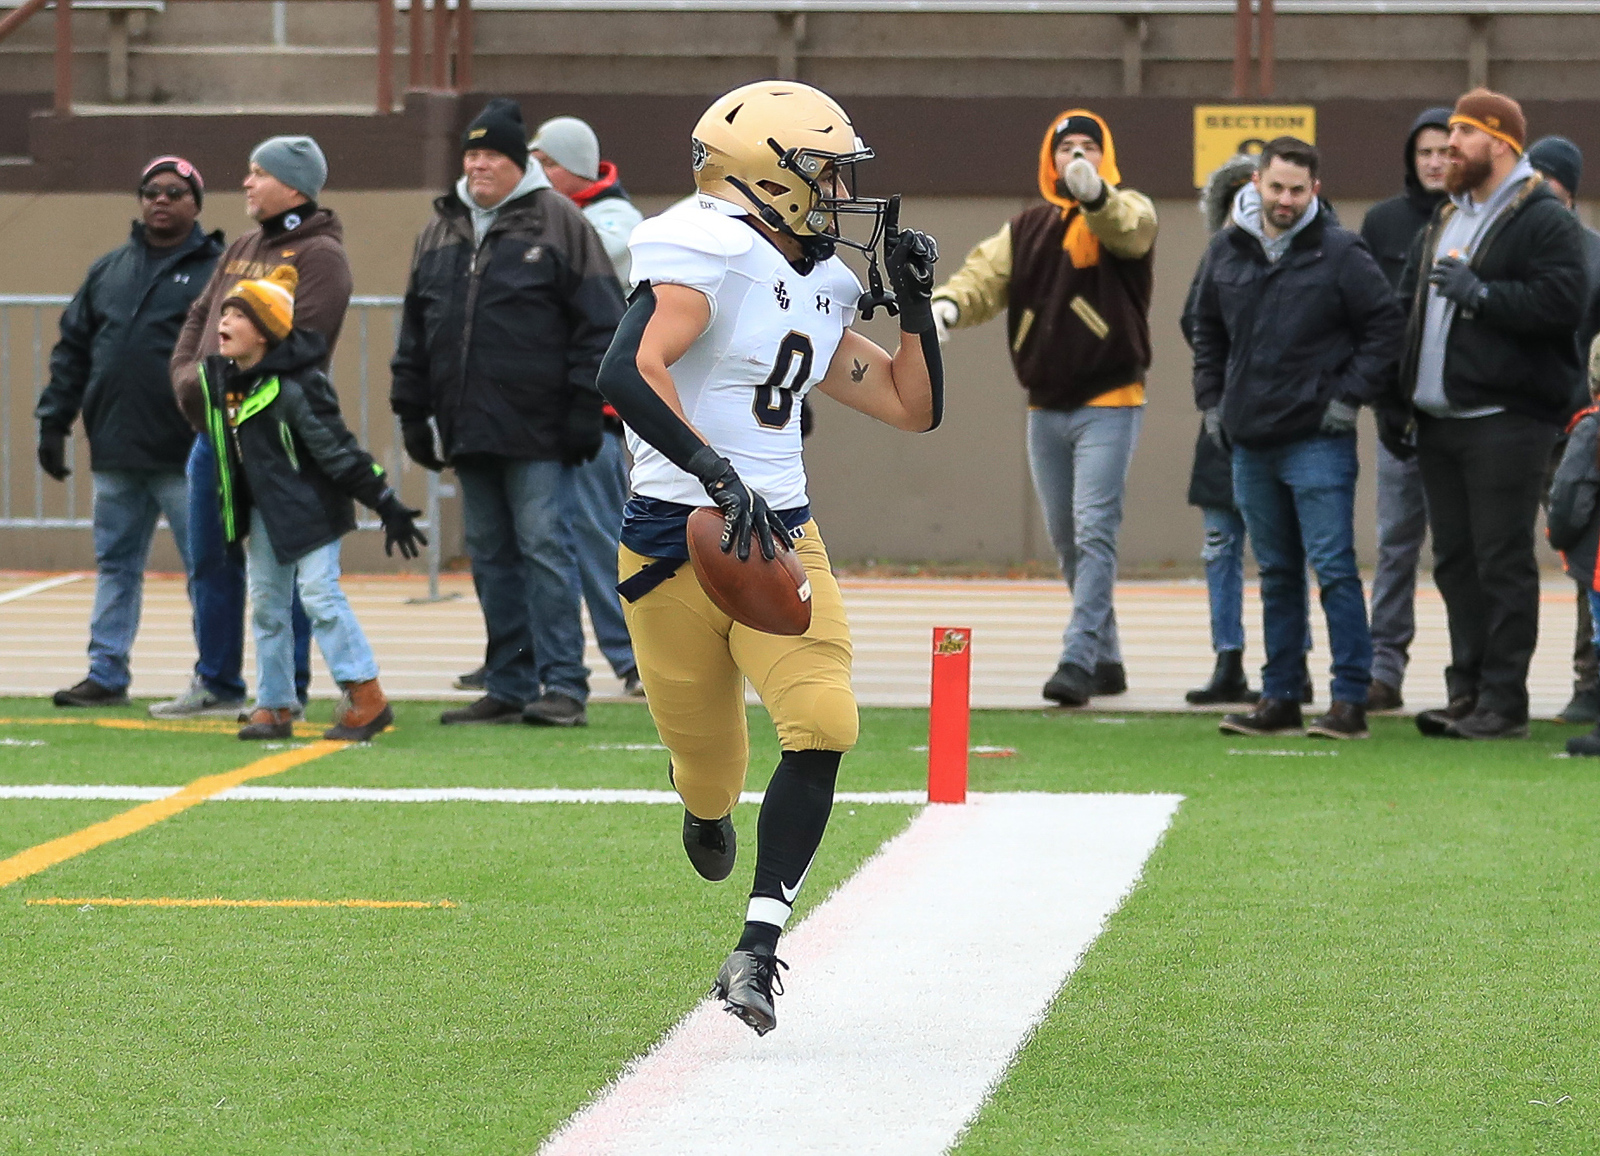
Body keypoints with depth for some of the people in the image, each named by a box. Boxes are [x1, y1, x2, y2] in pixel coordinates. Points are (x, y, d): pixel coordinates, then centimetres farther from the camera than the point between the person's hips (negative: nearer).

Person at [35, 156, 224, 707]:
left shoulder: (219, 271, 0)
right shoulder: (108, 271, 15)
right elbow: (73, 349, 18)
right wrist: (53, 420, 10)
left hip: (186, 457, -5)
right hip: (115, 455, 5)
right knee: (115, 564, 9)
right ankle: (106, 673, 14)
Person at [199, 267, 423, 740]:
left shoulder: (295, 385, -21)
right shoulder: (216, 379, 1)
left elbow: (337, 448, -20)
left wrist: (385, 504, -19)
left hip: (309, 505, -8)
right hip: (261, 512, 8)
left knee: (319, 593, -12)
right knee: (266, 604, 8)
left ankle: (366, 699, -6)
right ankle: (274, 707, 14)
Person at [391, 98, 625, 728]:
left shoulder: (558, 222, -1)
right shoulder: (441, 230, 16)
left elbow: (599, 321, -5)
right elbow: (415, 331, 20)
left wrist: (586, 409, -10)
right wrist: (413, 412, 14)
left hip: (537, 434, -6)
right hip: (469, 429, 6)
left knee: (543, 549, -8)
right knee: (491, 558, 8)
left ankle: (562, 686, -6)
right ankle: (509, 687, 13)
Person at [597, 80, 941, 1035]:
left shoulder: (819, 294, 14)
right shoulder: (709, 257, -13)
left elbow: (914, 409, 23)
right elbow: (628, 374, -28)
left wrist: (915, 306, 11)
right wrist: (720, 476, -33)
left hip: (784, 536, 6)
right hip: (676, 541, -6)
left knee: (824, 724, -17)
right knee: (710, 765, 7)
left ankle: (759, 948, -15)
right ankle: (708, 809, 48)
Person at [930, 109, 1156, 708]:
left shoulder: (1126, 213, -5)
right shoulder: (1027, 229, 12)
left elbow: (1127, 226, -29)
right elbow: (985, 275, 0)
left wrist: (1095, 193, -52)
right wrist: (949, 302, -24)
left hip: (1108, 405, -6)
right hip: (1046, 407, 6)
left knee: (1094, 532, -15)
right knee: (1066, 541, 12)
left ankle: (1079, 660, -19)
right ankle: (1107, 659, 24)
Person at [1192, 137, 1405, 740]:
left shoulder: (1341, 254, -7)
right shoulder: (1227, 252, 8)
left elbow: (1386, 325, -4)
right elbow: (1208, 330, 22)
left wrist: (1349, 395, -8)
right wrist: (1211, 400, 13)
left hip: (1318, 440, -5)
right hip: (1250, 441, 5)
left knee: (1333, 567, -7)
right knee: (1277, 573, 12)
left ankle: (1351, 700, -6)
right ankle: (1280, 697, 16)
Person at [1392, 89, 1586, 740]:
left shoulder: (1543, 220, -6)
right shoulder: (1445, 221, 20)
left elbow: (1561, 303, -20)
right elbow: (1408, 311, 24)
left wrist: (1479, 294, -19)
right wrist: (1396, 400, 17)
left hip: (1505, 423, -8)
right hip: (1438, 420, 8)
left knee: (1502, 563, -7)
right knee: (1455, 563, 10)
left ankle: (1503, 702, -6)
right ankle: (1466, 693, 15)